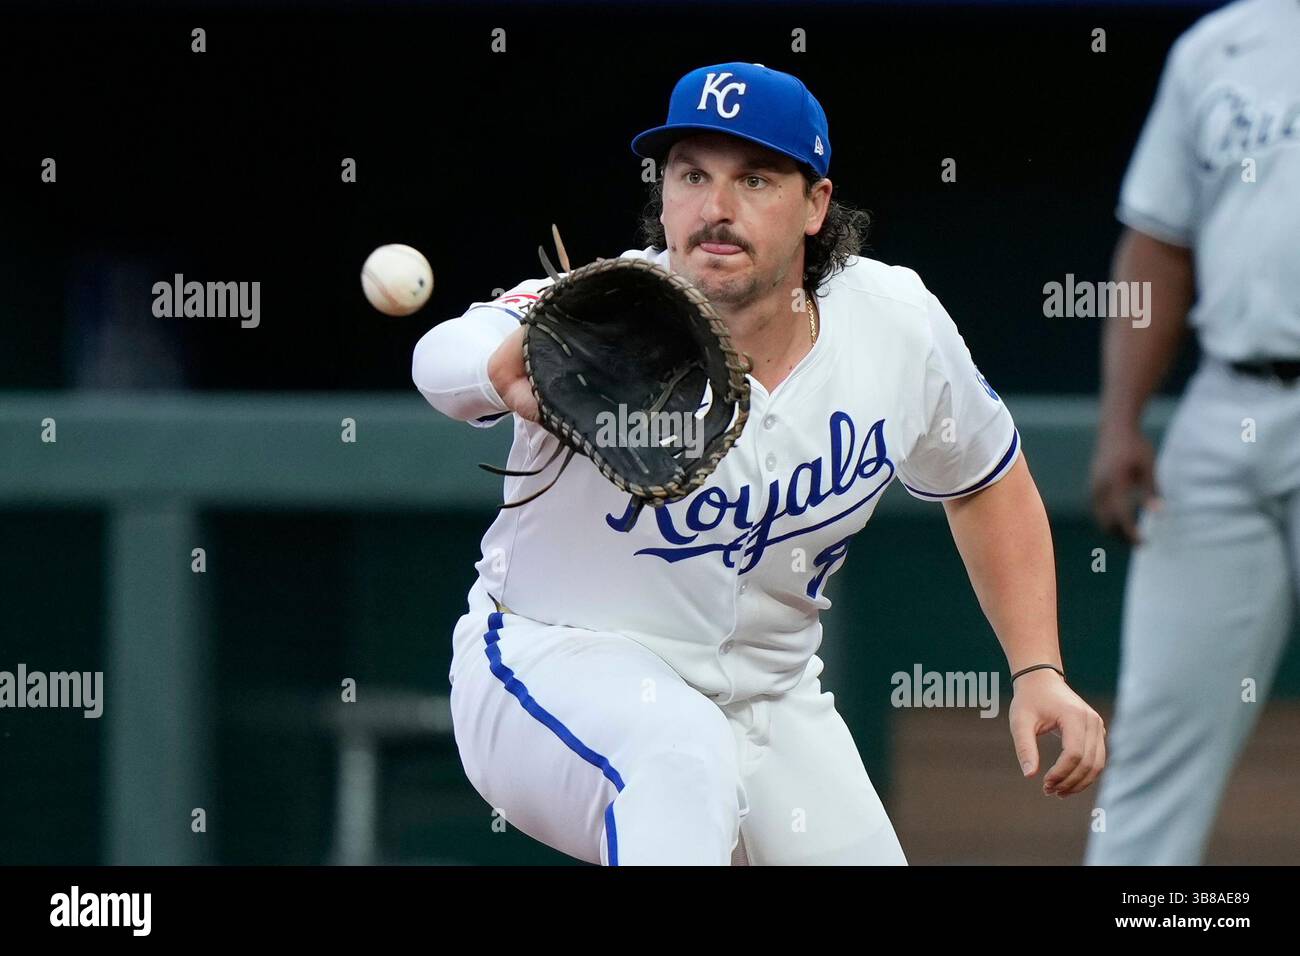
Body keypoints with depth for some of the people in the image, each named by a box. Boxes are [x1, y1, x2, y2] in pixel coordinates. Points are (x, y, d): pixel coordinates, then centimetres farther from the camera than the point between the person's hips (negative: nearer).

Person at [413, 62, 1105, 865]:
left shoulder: (899, 328, -9)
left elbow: (986, 483, 12)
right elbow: (441, 360, -48)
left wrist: (1039, 671, 3)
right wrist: (509, 369, -71)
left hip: (768, 699, 6)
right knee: (683, 755, -37)